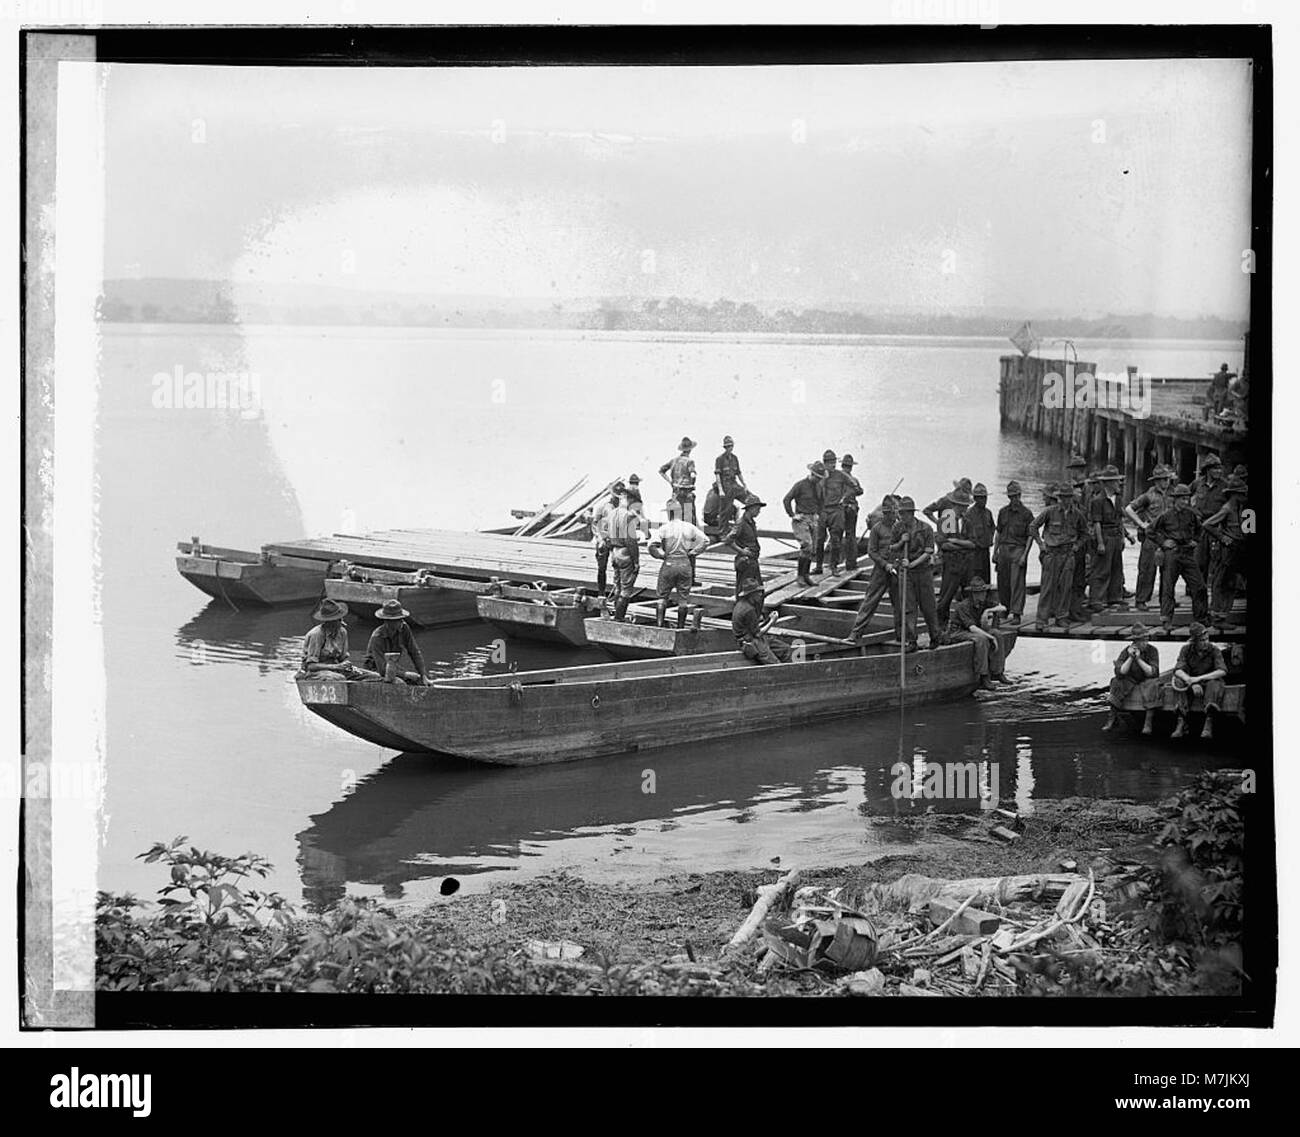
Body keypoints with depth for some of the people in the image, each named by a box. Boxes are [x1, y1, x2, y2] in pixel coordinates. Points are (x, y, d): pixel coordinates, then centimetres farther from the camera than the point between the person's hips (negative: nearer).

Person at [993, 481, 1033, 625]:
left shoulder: (1026, 513, -1)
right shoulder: (1003, 512, 13)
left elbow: (1030, 536, -3)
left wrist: (1024, 555, -11)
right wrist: (994, 552, 12)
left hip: (1018, 549, -5)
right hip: (1003, 549, 5)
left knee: (1017, 583, -10)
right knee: (1002, 582, 5)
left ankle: (1016, 613, -13)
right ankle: (1005, 609, 18)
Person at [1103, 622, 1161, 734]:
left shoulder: (1152, 650, -13)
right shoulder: (1126, 652, -9)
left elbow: (1152, 672, -23)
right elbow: (1120, 673, -20)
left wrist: (1138, 659, -30)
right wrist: (1130, 658, -29)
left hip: (1147, 681, -2)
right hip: (1131, 682, 2)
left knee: (1152, 685, -33)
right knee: (1116, 682, -24)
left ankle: (1148, 722, -32)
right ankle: (1112, 718, -18)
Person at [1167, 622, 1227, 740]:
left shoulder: (1214, 650, -8)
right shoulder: (1186, 649, -3)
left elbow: (1222, 671, -21)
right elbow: (1178, 670, -14)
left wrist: (1199, 678, -31)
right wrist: (1192, 682, -33)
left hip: (1209, 680, -2)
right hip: (1191, 682, 2)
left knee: (1214, 685, -35)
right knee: (1178, 682, -28)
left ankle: (1209, 724, -43)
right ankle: (1181, 722, -36)